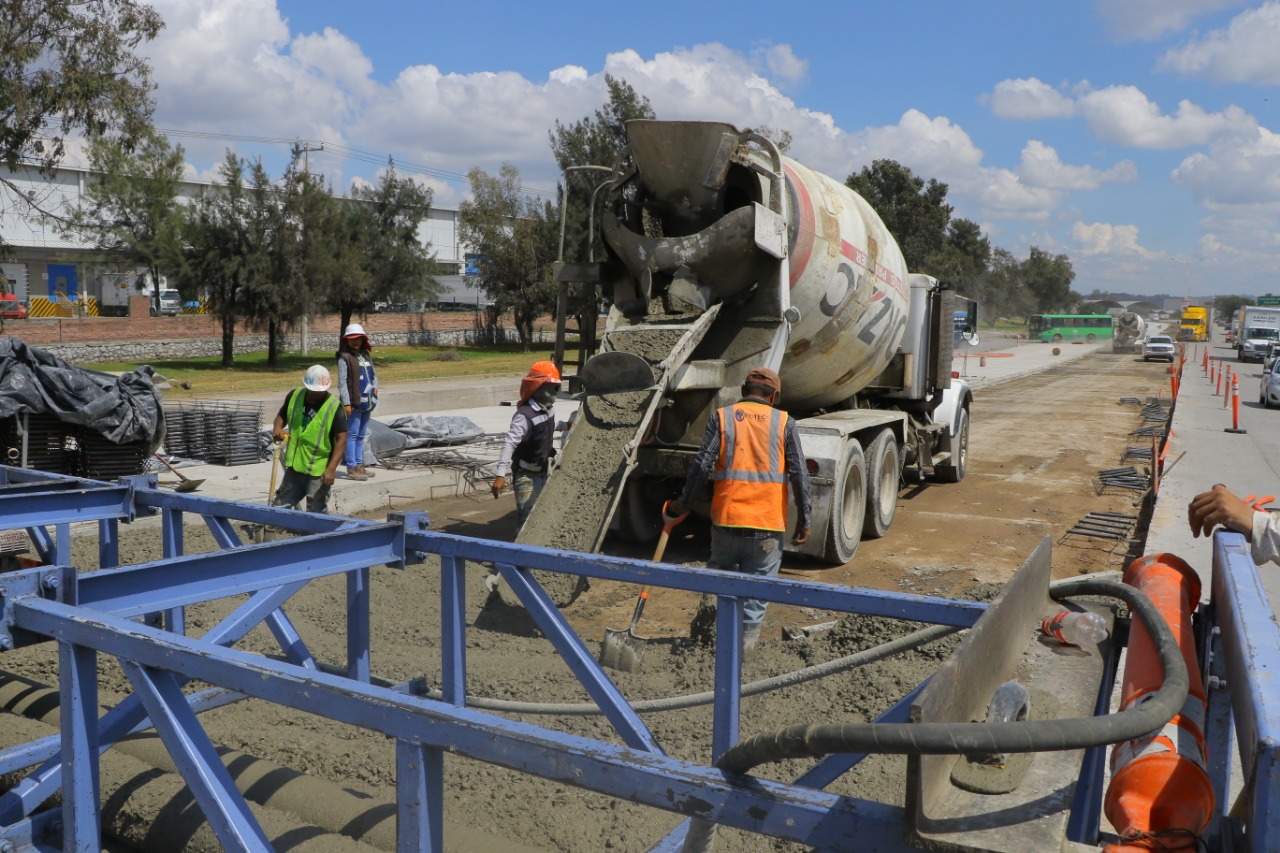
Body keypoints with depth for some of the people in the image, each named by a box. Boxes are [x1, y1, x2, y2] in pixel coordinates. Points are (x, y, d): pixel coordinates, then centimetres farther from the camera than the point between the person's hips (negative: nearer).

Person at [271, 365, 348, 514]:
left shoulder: (334, 408, -16)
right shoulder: (295, 396, -1)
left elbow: (341, 439, -17)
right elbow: (282, 415, 16)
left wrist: (331, 468, -24)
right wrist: (277, 427, -8)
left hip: (319, 471, -5)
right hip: (295, 466, 5)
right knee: (278, 507, 17)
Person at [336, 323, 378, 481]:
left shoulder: (366, 355, 14)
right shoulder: (344, 358, -8)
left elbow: (373, 373, 25)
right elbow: (342, 382, -12)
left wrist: (375, 386, 8)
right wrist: (346, 403, -17)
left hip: (367, 401, 8)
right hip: (354, 402, -8)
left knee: (361, 435, 13)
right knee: (352, 435, -6)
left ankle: (359, 466, 21)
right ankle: (351, 469, -5)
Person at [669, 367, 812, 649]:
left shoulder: (721, 417, 3)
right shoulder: (784, 422, 3)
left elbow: (702, 466, -4)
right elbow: (799, 474, -1)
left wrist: (683, 503, 6)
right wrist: (803, 520, 5)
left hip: (727, 517, 1)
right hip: (769, 521, 0)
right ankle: (748, 635, 8)